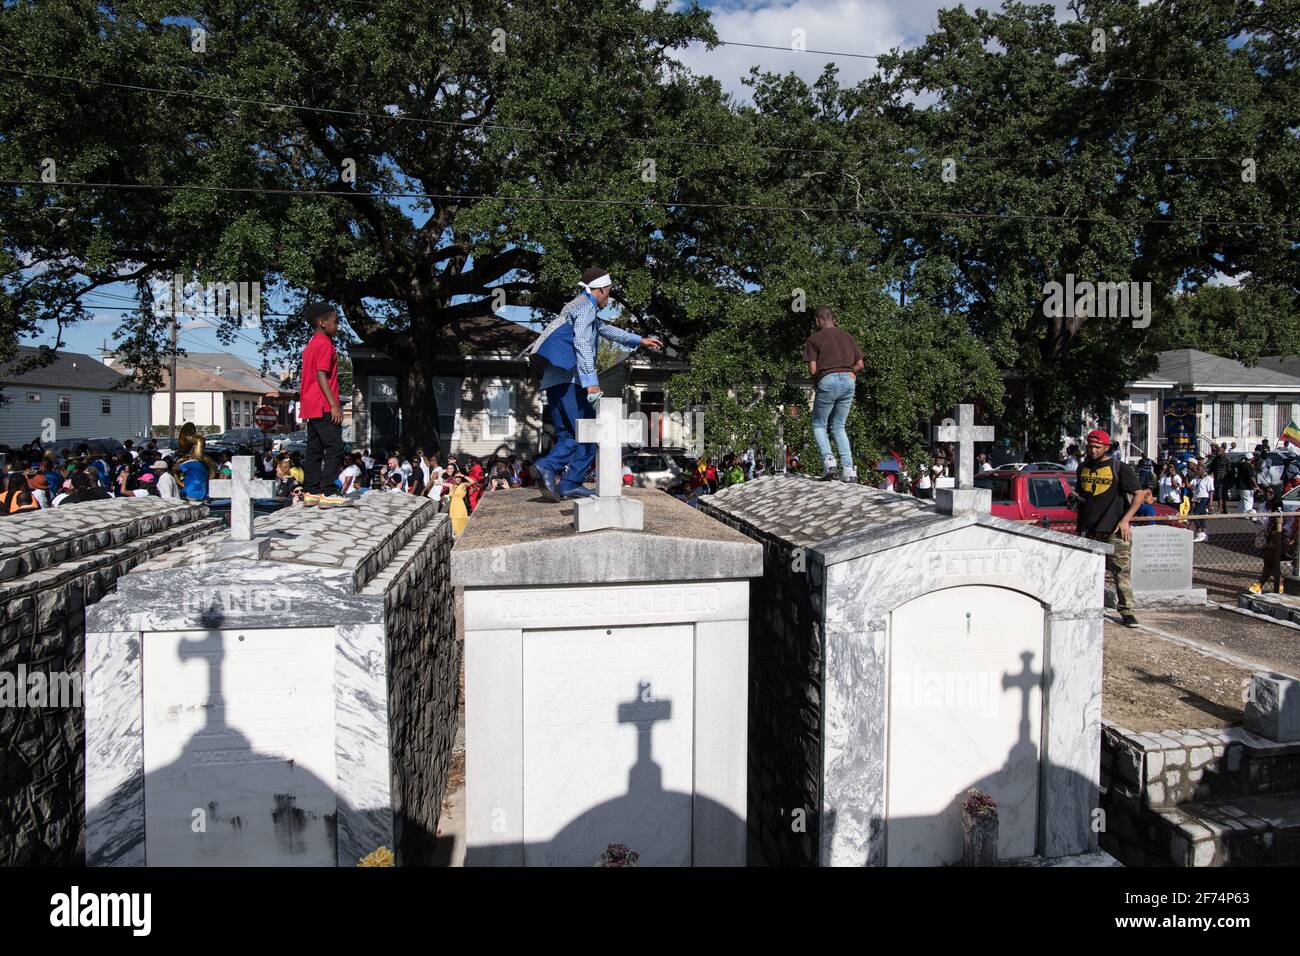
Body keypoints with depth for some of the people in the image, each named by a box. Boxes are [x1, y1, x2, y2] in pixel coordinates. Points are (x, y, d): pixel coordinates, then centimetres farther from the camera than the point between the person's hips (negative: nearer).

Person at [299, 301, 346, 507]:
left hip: (310, 408, 10)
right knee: (334, 448, -9)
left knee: (314, 450, 10)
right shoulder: (325, 344, -10)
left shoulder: (310, 345, 19)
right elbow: (321, 376, -18)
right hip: (324, 407, -10)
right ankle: (328, 494, -12)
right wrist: (334, 405, -20)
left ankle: (311, 492, 11)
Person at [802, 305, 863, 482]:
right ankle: (848, 469, 3)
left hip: (828, 381, -4)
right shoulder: (847, 336, 17)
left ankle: (828, 460, -10)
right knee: (839, 426, 16)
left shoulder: (814, 339, 4)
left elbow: (812, 369, -4)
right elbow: (860, 364, 14)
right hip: (849, 380, 4)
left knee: (819, 425, 13)